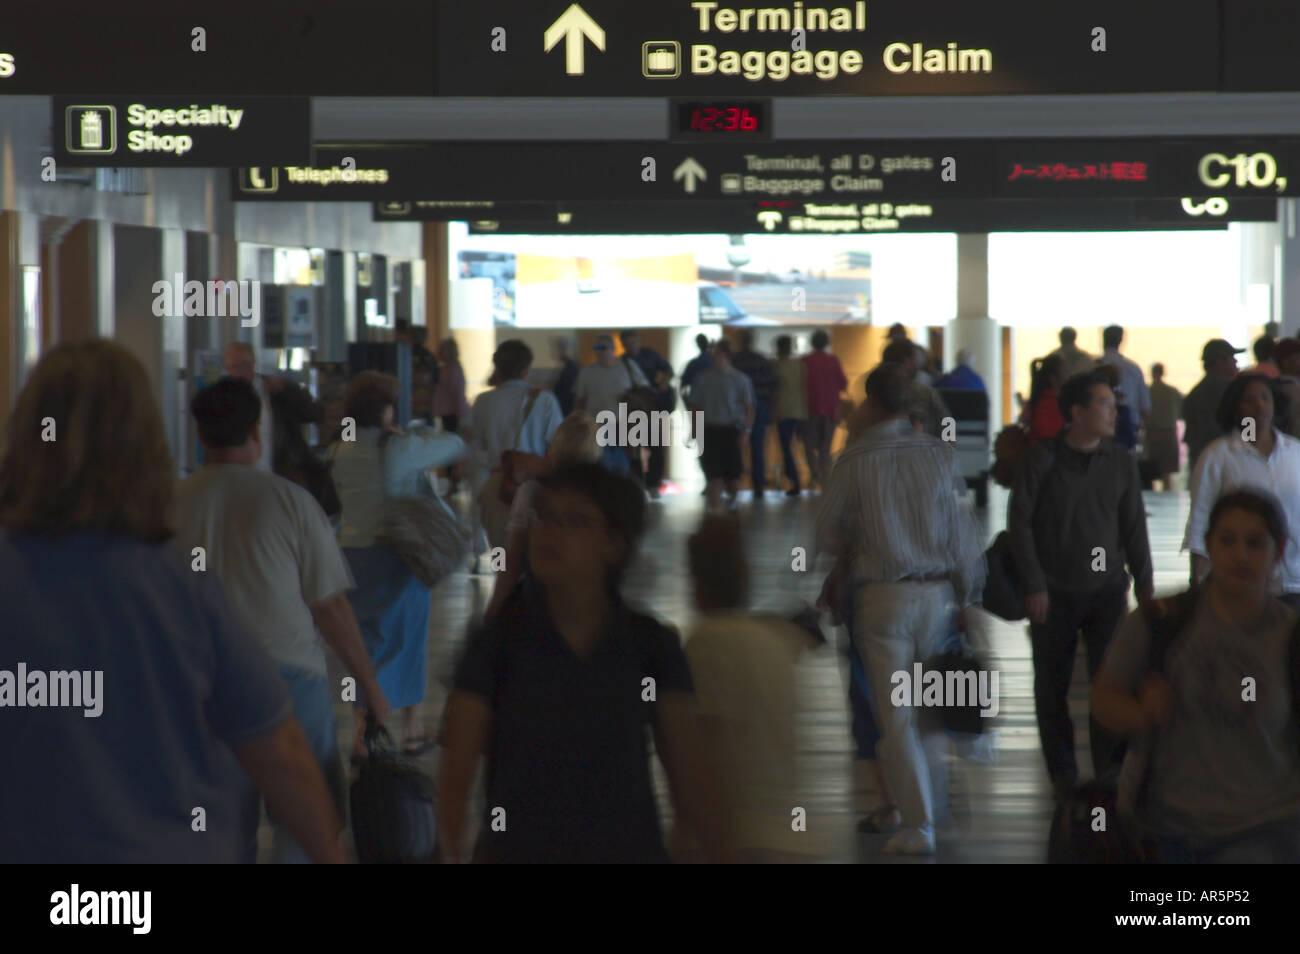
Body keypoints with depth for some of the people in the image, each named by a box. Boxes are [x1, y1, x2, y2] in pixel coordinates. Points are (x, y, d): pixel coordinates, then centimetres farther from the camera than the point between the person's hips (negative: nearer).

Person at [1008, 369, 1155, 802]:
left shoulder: (1120, 462, 6)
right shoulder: (1043, 459, -4)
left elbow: (1134, 527, 11)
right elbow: (1019, 522, -4)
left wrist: (1143, 584, 7)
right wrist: (1034, 585, -8)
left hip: (1106, 589, 2)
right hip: (1054, 593, -2)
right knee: (1052, 688, 4)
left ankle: (1111, 772, 2)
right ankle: (1062, 774, 16)